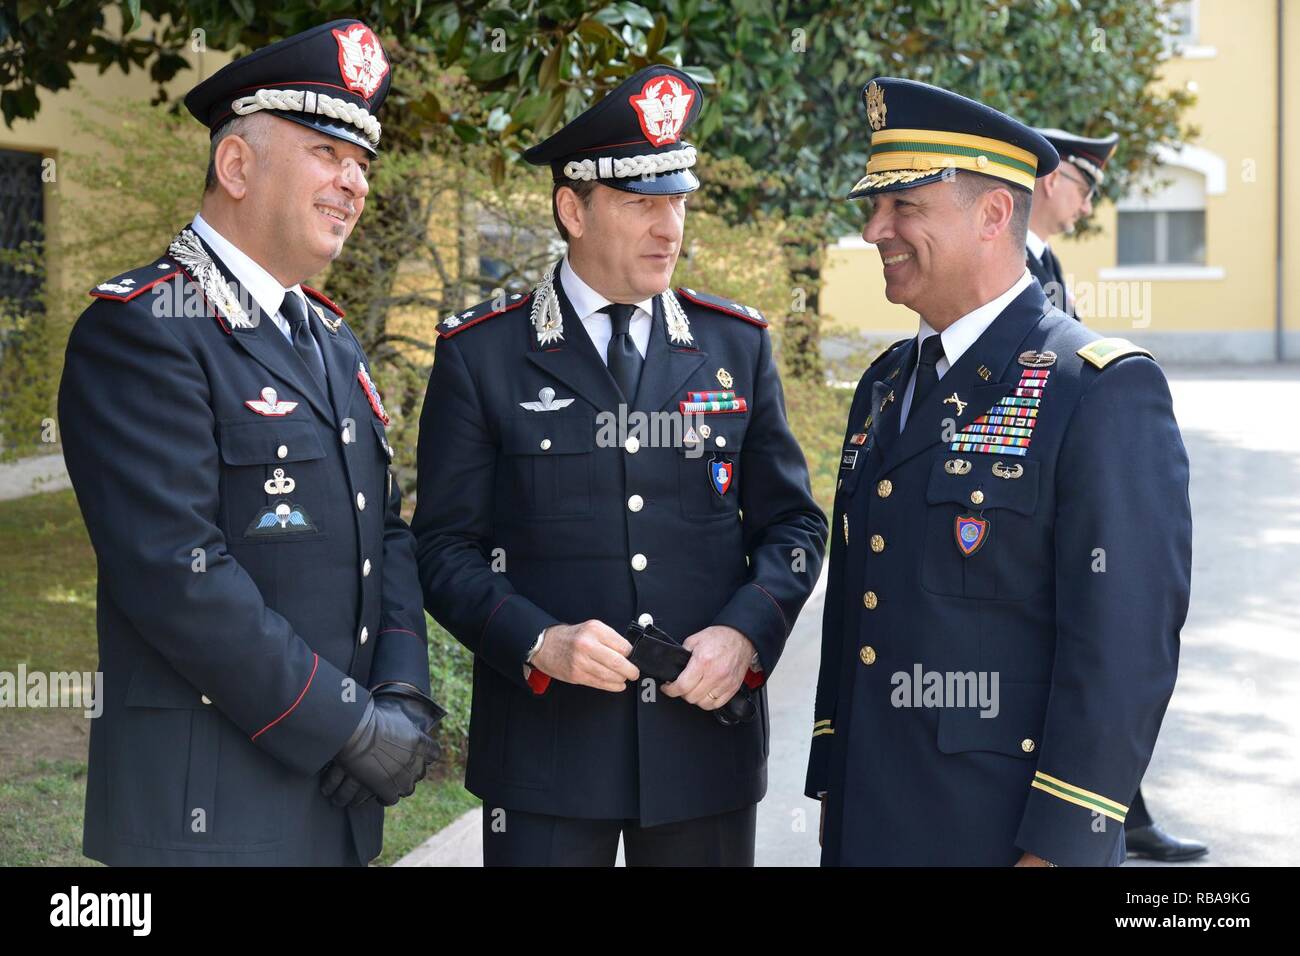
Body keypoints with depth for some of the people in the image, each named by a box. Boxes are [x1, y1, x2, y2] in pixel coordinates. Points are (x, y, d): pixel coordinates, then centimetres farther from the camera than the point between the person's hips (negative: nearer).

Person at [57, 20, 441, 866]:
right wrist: (350, 726, -17)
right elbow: (175, 570, -21)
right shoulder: (140, 329, -13)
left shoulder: (332, 340, 15)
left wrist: (405, 692, -4)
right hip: (212, 804, -8)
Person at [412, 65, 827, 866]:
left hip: (707, 733, 3)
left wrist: (745, 633, -8)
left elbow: (793, 523, 9)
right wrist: (538, 643, -16)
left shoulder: (738, 343, 6)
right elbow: (446, 546, -1)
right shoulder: (481, 353, -1)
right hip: (545, 738, -2)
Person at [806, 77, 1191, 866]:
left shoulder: (1105, 391, -13)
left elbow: (1125, 646, -17)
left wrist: (1059, 846, -19)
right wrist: (833, 783, 15)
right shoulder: (887, 384, 10)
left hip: (1000, 829, -7)